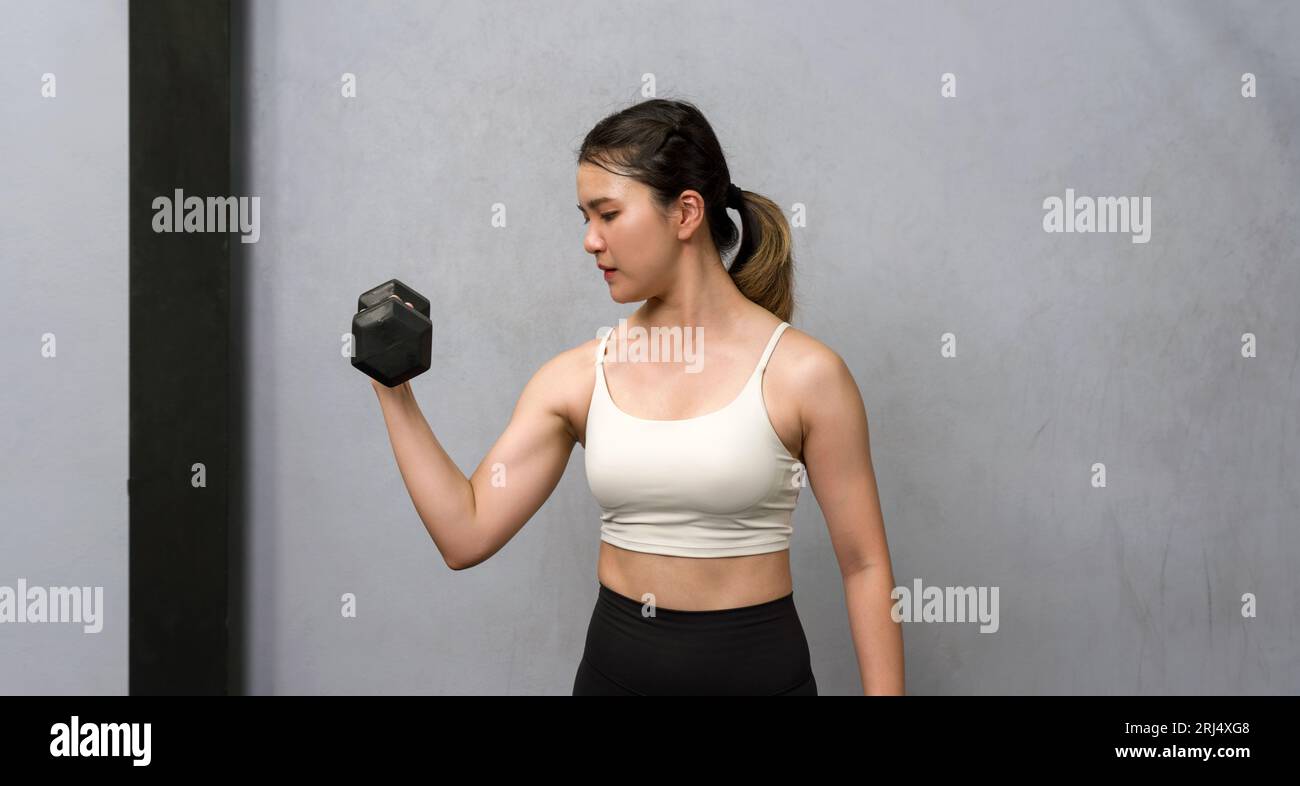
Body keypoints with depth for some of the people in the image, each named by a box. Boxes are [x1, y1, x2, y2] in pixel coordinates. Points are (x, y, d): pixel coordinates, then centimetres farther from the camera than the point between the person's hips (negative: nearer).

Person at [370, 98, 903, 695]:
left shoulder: (803, 373, -12)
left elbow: (864, 564, -7)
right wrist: (393, 389, -7)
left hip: (756, 669, -3)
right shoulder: (577, 376, -2)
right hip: (614, 666, 3)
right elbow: (467, 534, -3)